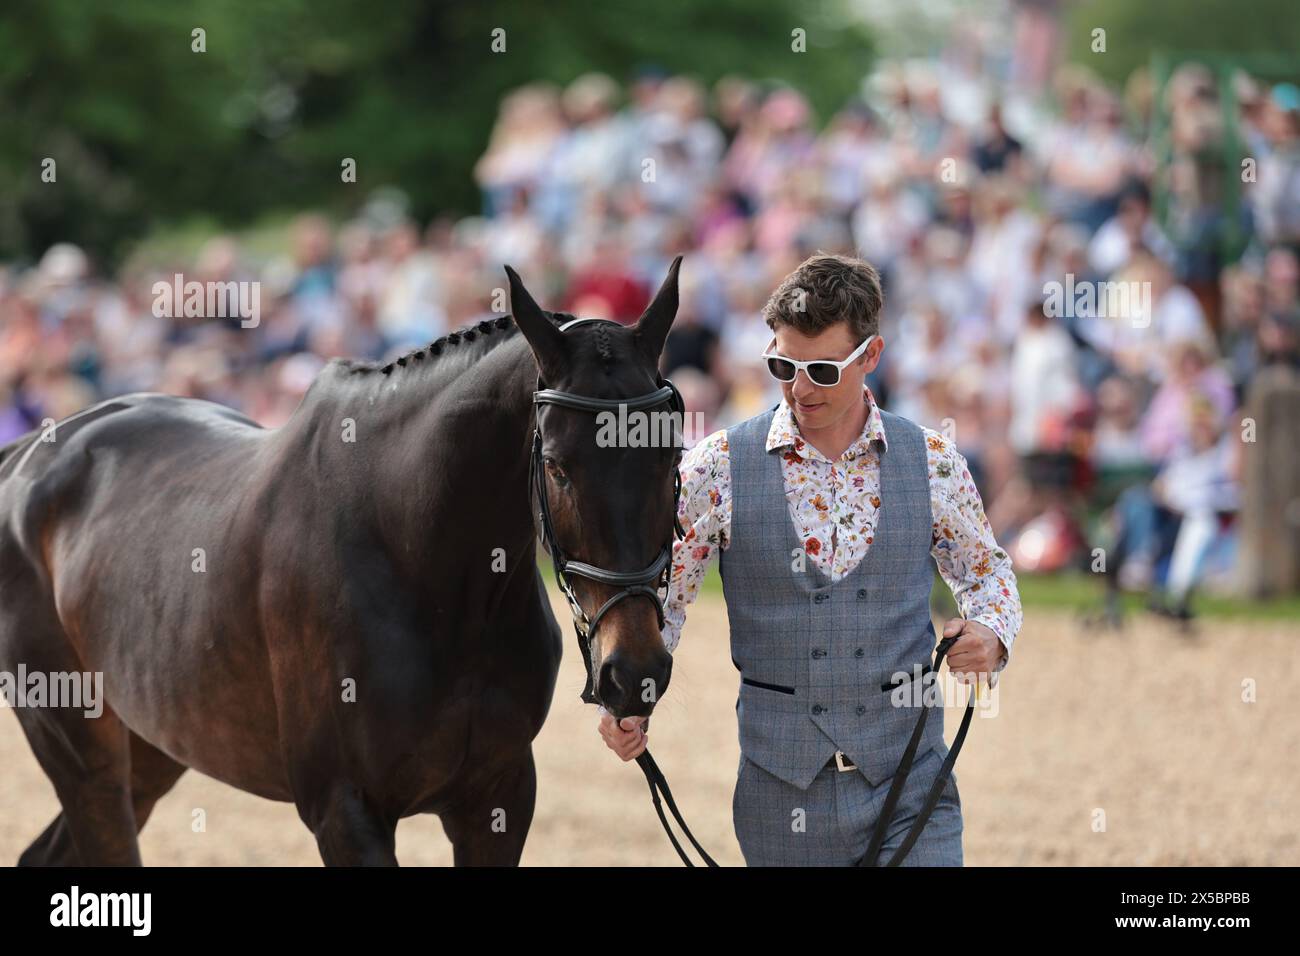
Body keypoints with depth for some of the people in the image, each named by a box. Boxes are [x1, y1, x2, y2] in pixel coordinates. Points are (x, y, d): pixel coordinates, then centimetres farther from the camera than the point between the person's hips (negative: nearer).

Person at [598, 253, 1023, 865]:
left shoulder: (932, 464, 3)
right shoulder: (718, 466, 0)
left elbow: (985, 569, 18)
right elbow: (657, 590, 6)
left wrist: (990, 636, -4)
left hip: (909, 778, 0)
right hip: (780, 790, 0)